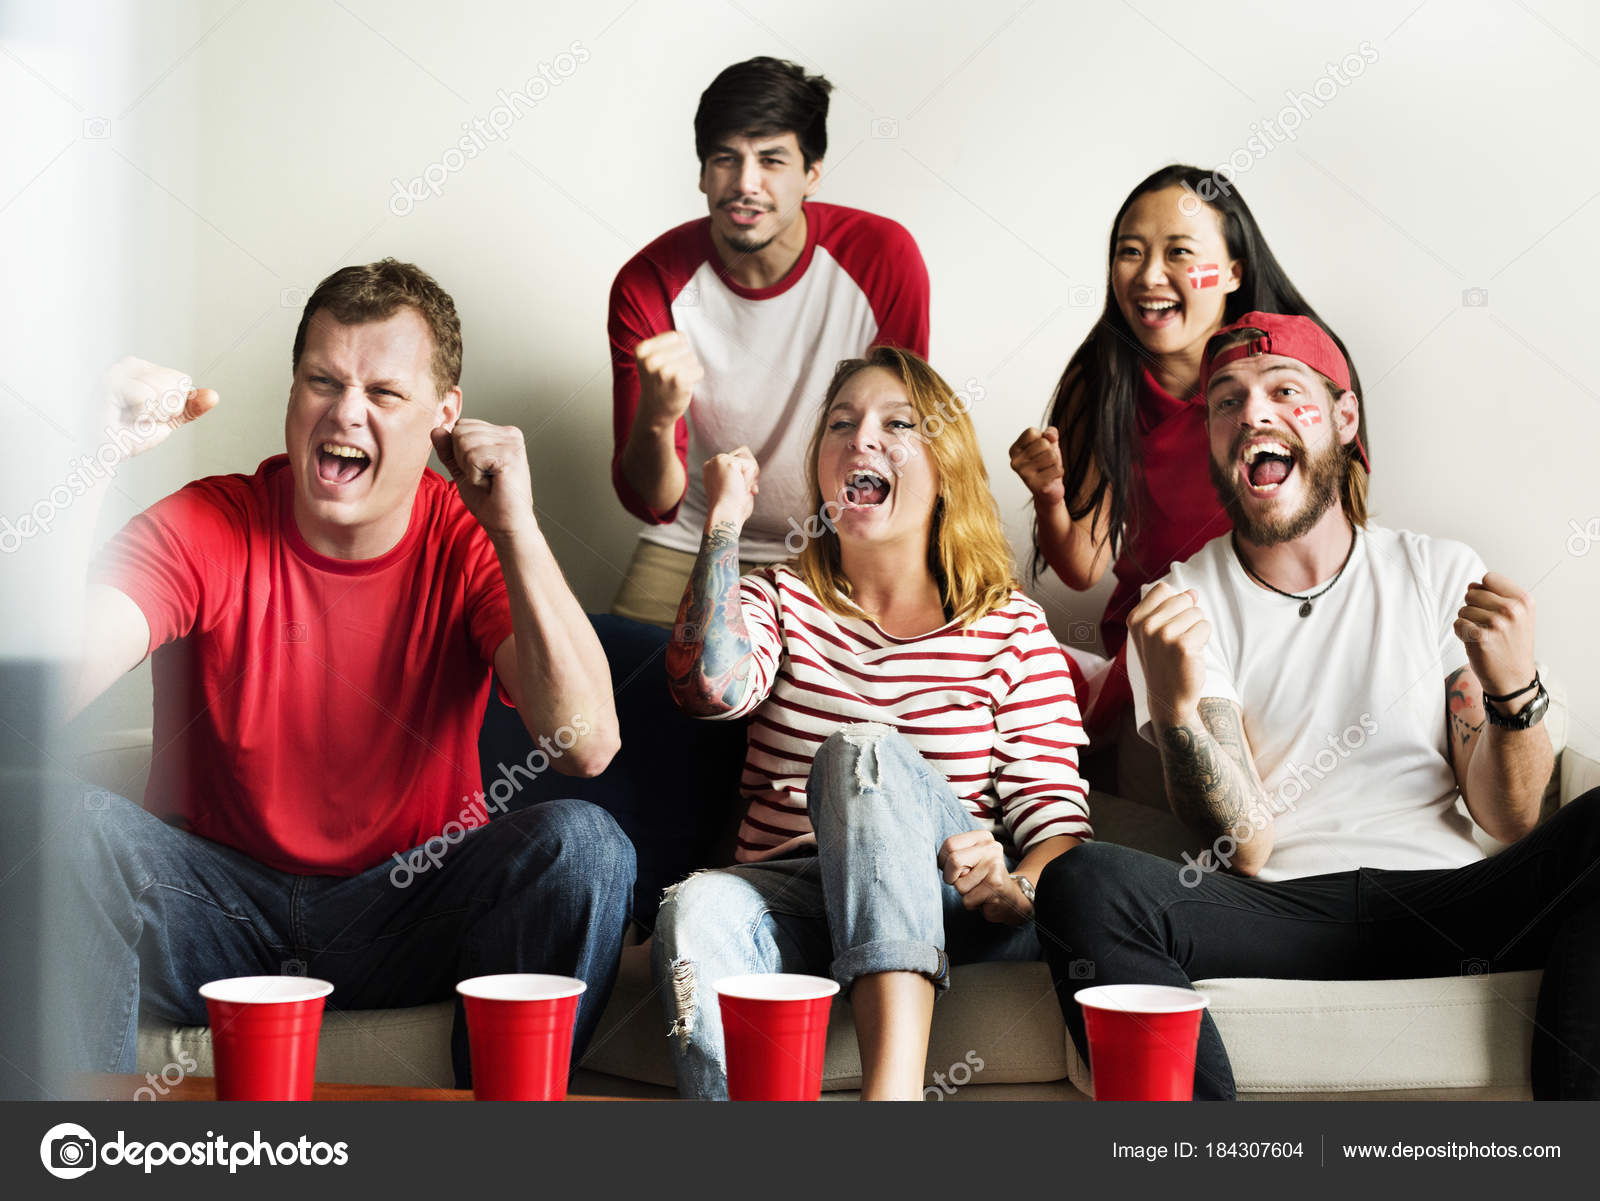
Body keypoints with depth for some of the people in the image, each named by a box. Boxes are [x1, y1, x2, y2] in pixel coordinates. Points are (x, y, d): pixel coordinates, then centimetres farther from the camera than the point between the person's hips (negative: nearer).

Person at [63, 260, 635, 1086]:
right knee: (70, 825, -28)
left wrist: (515, 526, -26)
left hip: (412, 908, 1)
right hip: (217, 907, 0)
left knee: (583, 845, -25)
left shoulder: (470, 542, -7)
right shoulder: (206, 529, -10)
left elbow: (587, 747, -23)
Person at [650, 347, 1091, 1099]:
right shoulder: (779, 601, 16)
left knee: (862, 750, -33)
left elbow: (1056, 815, 3)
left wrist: (1014, 890, -20)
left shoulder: (1012, 628, 11)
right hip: (792, 898, 1)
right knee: (693, 916, -34)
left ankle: (893, 1083, -49)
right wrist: (725, 520, 0)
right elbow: (712, 685, -9)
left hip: (950, 902, -1)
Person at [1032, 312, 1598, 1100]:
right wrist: (1172, 702, -22)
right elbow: (1245, 848, -5)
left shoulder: (1444, 575, 12)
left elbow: (1508, 823, 6)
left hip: (1441, 900, 2)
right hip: (1278, 916, -1)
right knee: (1079, 884, -29)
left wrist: (1514, 689, -13)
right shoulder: (1177, 608, 7)